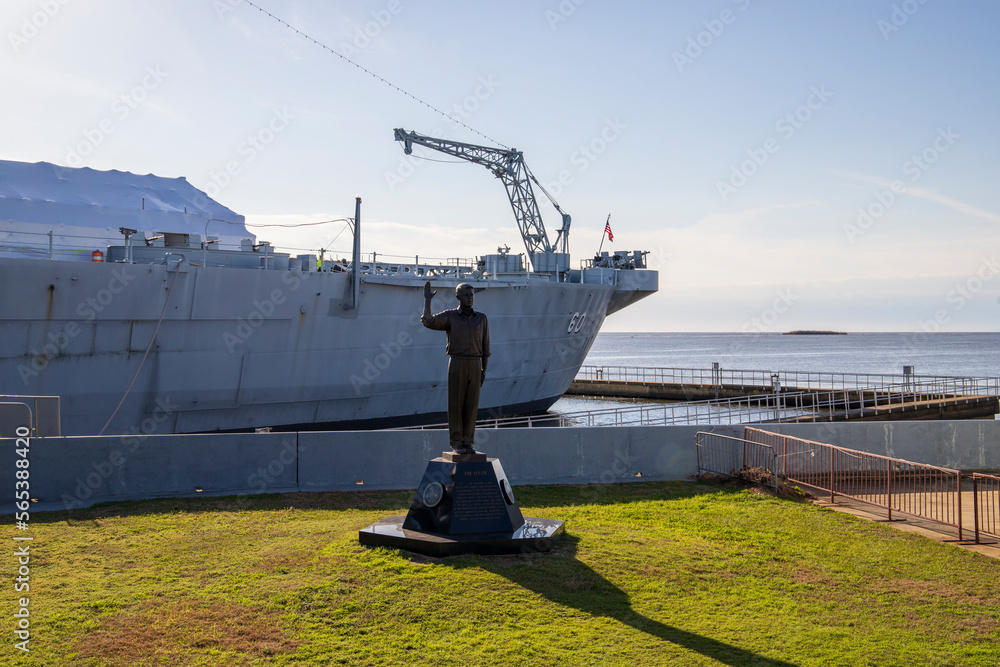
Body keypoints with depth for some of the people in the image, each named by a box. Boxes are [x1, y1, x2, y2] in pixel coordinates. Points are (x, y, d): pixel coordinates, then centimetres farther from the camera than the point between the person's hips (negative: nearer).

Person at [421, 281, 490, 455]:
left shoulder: (481, 319, 10)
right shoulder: (449, 316, 3)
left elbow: (485, 346, 12)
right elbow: (427, 322, -13)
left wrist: (484, 370, 6)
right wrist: (427, 299, -9)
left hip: (475, 365, 3)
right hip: (456, 364, -3)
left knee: (471, 404, 3)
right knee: (456, 404, -1)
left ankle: (467, 442, 11)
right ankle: (456, 443, 6)